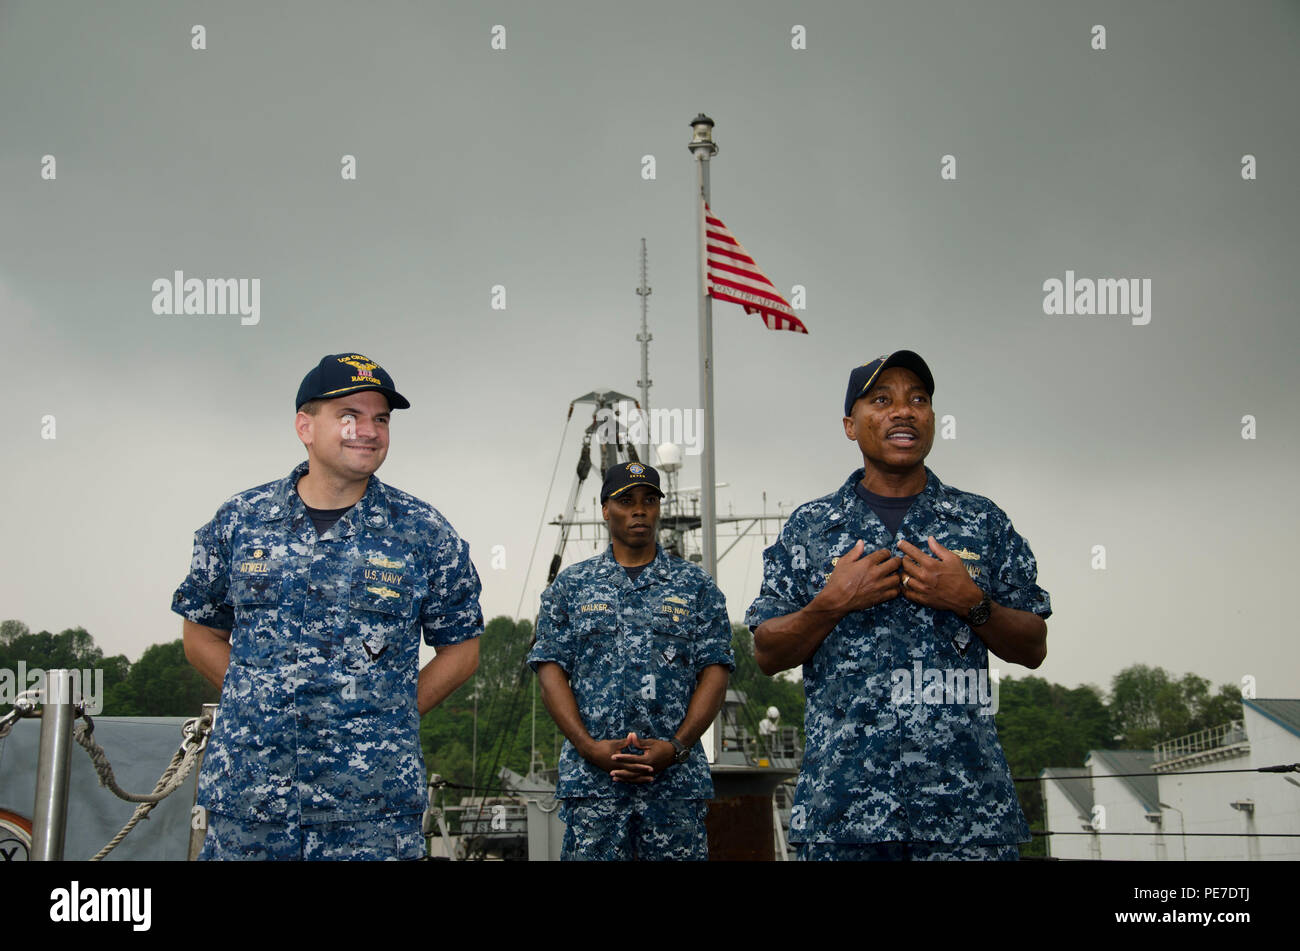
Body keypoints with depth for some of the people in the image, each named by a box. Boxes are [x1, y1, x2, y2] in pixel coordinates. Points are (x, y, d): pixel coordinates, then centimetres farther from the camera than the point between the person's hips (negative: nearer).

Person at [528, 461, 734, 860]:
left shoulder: (696, 586, 10)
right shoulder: (571, 585, 10)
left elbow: (715, 671, 3)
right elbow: (550, 669, 3)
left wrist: (677, 746, -10)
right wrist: (589, 747, -10)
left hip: (677, 777, 0)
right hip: (591, 776, 0)